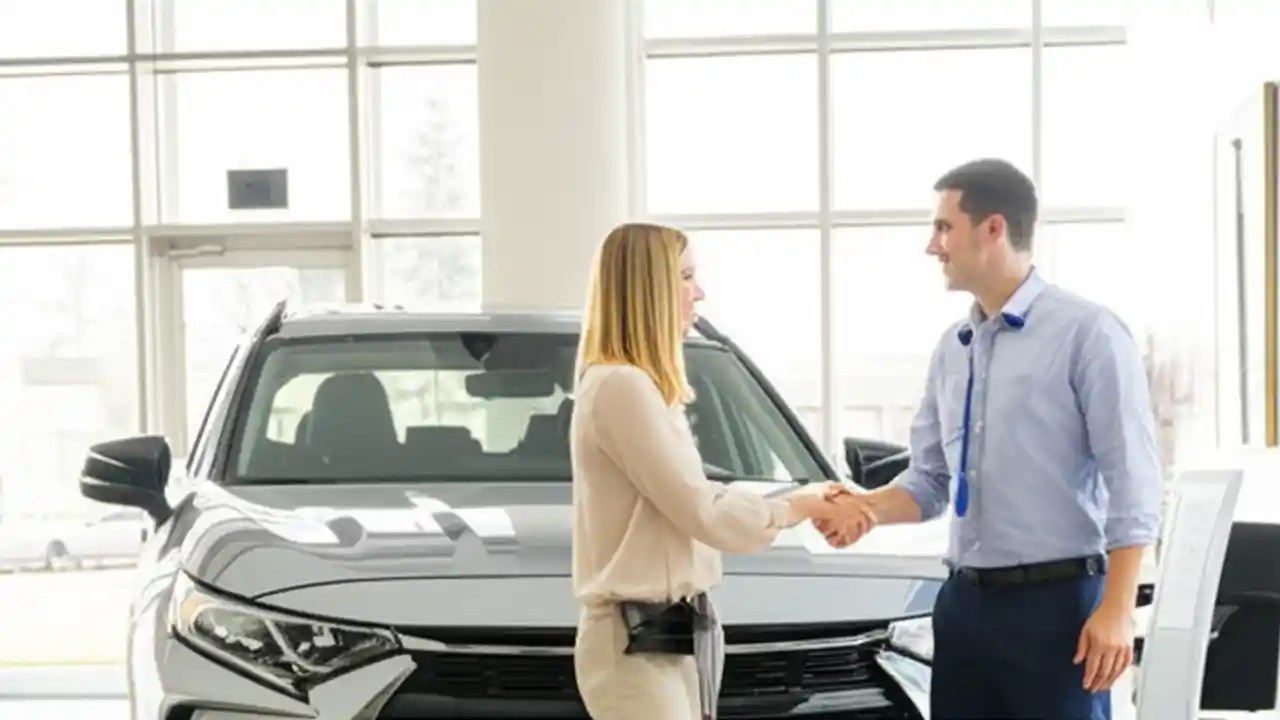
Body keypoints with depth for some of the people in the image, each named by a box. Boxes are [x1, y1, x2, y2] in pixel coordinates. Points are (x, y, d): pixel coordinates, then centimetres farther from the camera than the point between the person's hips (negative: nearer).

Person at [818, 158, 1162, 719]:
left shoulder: (1086, 332, -7)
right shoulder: (951, 349, 14)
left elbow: (1132, 483, -11)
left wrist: (1116, 609, -17)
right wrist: (868, 507, -3)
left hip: (1056, 602, -7)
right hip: (964, 604, 7)